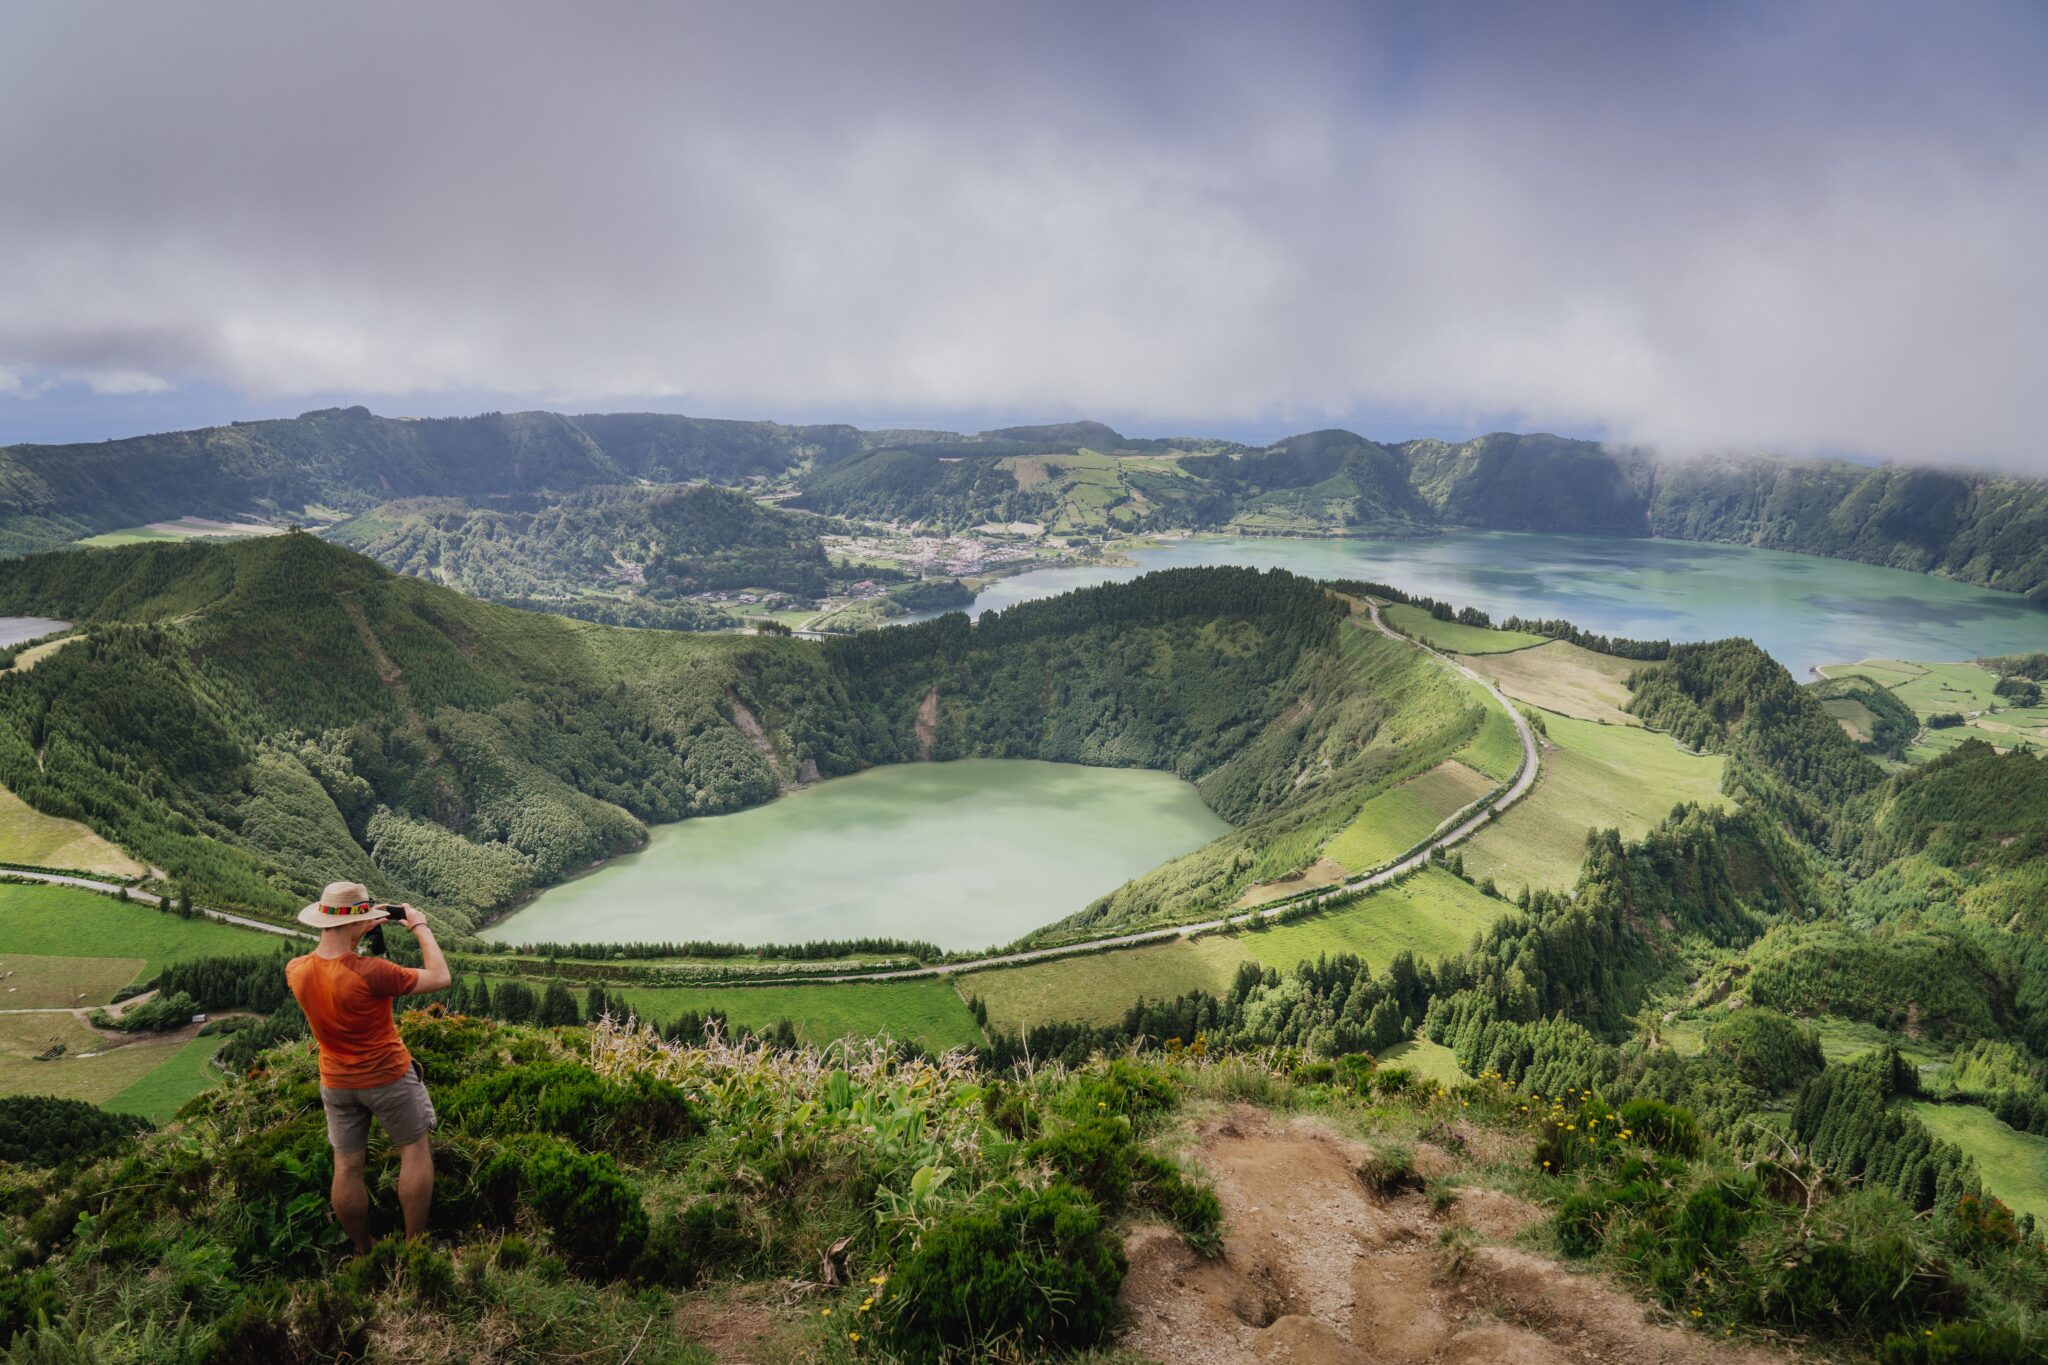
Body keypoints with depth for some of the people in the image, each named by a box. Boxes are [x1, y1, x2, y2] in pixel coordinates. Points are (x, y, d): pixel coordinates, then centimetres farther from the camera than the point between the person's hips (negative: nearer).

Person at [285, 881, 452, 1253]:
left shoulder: (295, 971, -12)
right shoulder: (371, 973, -31)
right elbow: (440, 978, -22)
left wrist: (363, 934, 7)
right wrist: (420, 927, -13)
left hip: (336, 1082, 6)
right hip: (388, 1078, -5)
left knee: (347, 1167, 14)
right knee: (414, 1151, 12)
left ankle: (364, 1252, 28)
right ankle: (415, 1246, 17)